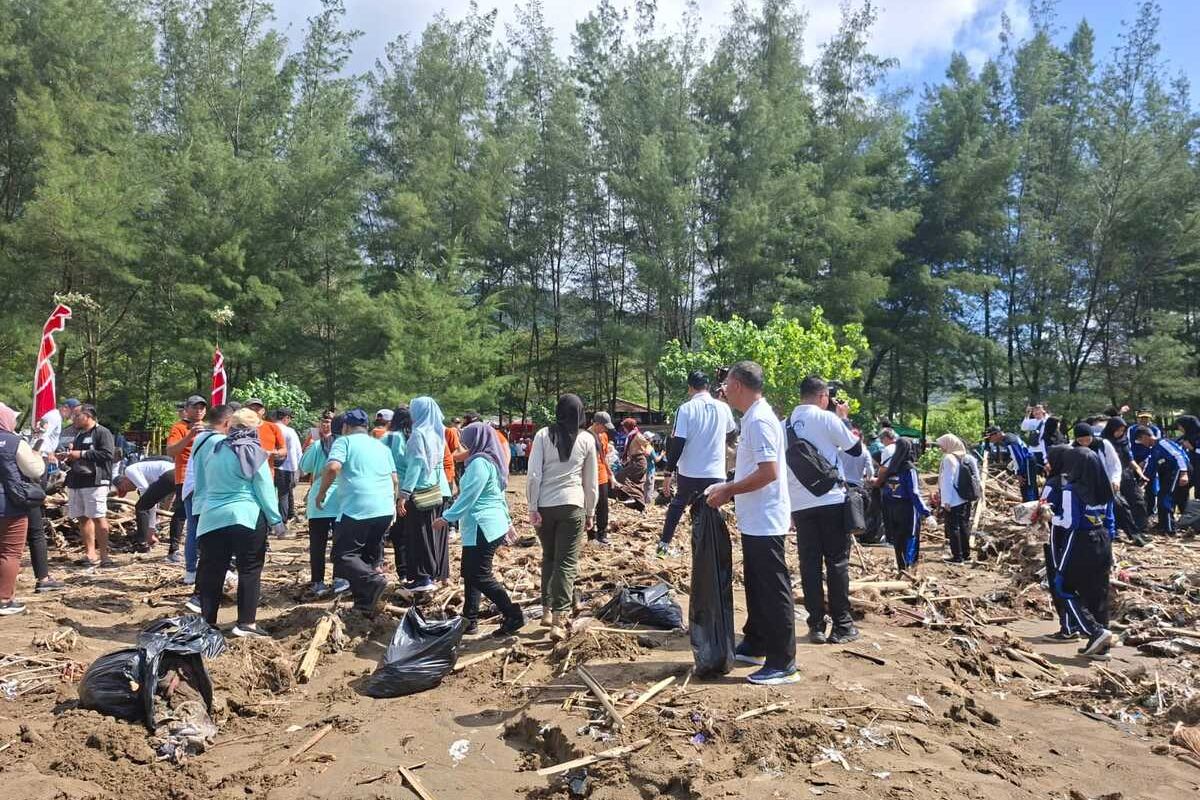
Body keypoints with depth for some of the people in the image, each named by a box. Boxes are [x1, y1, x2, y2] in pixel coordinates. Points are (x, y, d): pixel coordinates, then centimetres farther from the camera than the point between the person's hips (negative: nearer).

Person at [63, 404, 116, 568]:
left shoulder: (102, 432, -4)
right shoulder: (78, 435, 23)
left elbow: (107, 454, -17)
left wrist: (81, 454, -14)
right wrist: (70, 457, 12)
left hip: (94, 481, -9)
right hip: (76, 481, 9)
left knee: (98, 517, -10)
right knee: (83, 518, 7)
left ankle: (104, 554, -7)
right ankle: (90, 554, 11)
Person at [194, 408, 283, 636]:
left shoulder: (214, 451, 12)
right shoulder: (253, 452, -5)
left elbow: (202, 488, 17)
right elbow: (265, 489, -5)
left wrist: (202, 510, 22)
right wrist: (275, 519, 1)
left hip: (212, 519, 5)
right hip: (247, 519, -5)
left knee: (212, 572, 9)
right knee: (250, 570, 3)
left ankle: (207, 622, 14)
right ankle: (246, 623, 4)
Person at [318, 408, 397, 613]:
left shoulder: (344, 441, 3)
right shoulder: (381, 445, 20)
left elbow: (333, 467, -15)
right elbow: (395, 479, 20)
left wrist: (321, 492, -2)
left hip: (357, 509, -6)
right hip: (385, 510, 6)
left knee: (343, 555, 0)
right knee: (370, 556, 18)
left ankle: (373, 581, -20)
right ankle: (365, 601, 14)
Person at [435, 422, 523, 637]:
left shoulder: (479, 463, -16)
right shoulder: (493, 460, 16)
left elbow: (468, 497, -19)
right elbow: (499, 494, 23)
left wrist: (446, 517, -13)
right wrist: (507, 520, 28)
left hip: (482, 527, -10)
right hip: (492, 525, 10)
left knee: (479, 576, -7)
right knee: (470, 573, 14)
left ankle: (514, 616, -3)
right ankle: (470, 620, 18)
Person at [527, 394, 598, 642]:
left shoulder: (543, 435, -1)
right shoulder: (587, 440, 1)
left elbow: (533, 475, -6)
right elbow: (591, 482, 7)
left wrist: (532, 507, -1)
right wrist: (590, 512, 16)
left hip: (544, 506, 2)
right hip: (572, 505, -1)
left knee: (548, 558, 19)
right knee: (567, 562, 0)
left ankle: (547, 609, 25)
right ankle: (559, 619, -5)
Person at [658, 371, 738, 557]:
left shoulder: (686, 408, -7)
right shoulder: (723, 408, 2)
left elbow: (677, 443, -11)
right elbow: (733, 431, 23)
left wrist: (668, 472, -5)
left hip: (689, 472, 0)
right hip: (715, 473, 0)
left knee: (678, 504, 24)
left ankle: (664, 543, 25)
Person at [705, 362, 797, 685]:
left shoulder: (760, 420, -19)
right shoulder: (753, 418, 12)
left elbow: (769, 472, -26)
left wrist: (729, 491, -19)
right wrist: (726, 487, 13)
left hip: (764, 522, -10)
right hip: (754, 521, 10)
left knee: (774, 591, -2)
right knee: (755, 586, 20)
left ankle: (782, 664, 7)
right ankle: (755, 645, 34)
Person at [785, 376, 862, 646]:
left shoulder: (786, 424, 9)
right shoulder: (827, 418, -7)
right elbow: (856, 449, 2)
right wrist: (844, 418, 13)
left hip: (799, 503, 4)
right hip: (831, 500, -4)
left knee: (810, 564, 6)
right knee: (837, 562, 4)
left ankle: (816, 626, 8)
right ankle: (842, 625, 7)